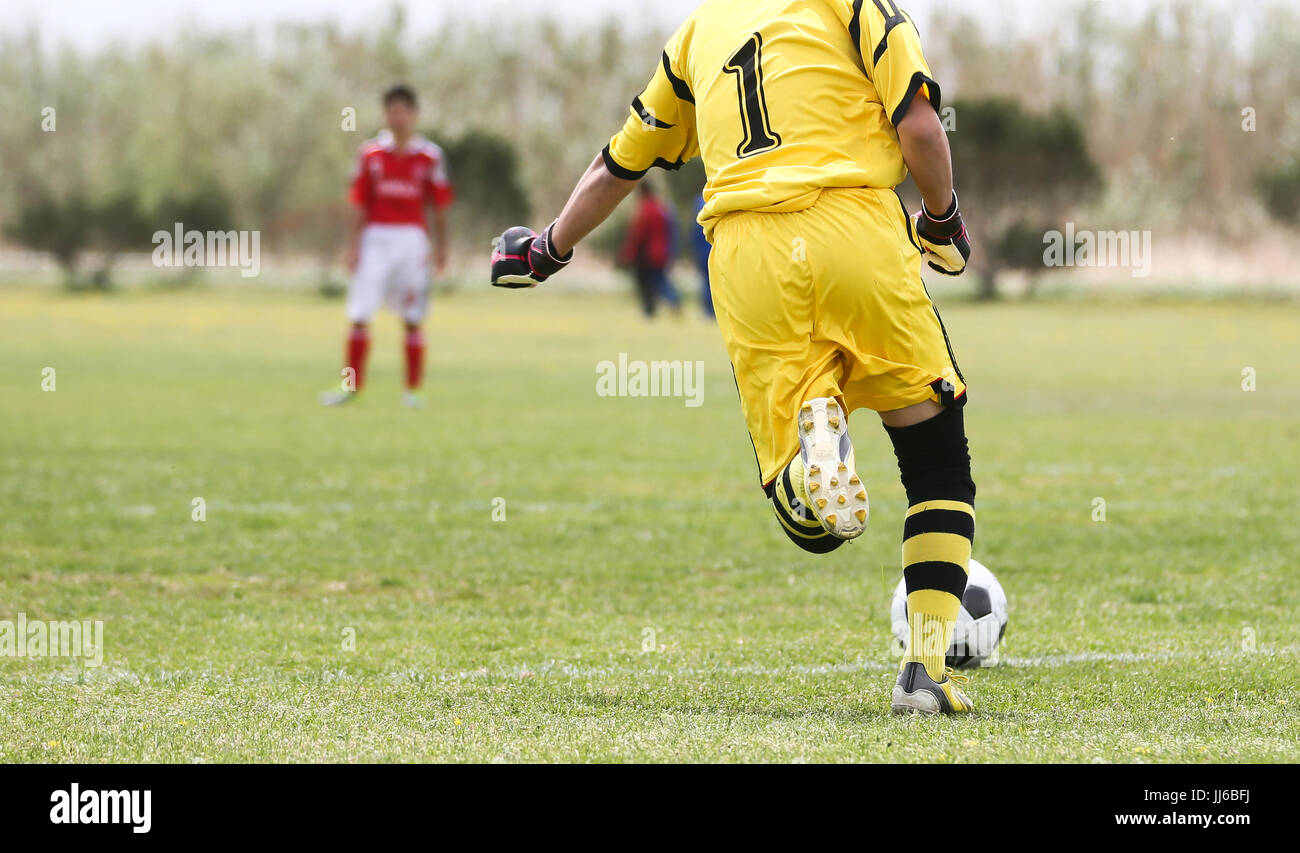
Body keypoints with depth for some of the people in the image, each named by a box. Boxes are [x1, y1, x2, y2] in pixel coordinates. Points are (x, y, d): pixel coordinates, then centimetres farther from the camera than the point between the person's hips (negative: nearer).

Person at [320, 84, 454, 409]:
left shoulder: (430, 156, 2)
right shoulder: (371, 154, 5)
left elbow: (440, 207, 5)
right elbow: (359, 205, 6)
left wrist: (440, 248, 2)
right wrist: (353, 245, 0)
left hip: (413, 240, -1)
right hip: (376, 238, 1)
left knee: (413, 320, 1)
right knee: (359, 316, -4)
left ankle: (412, 390, 8)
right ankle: (352, 384, 4)